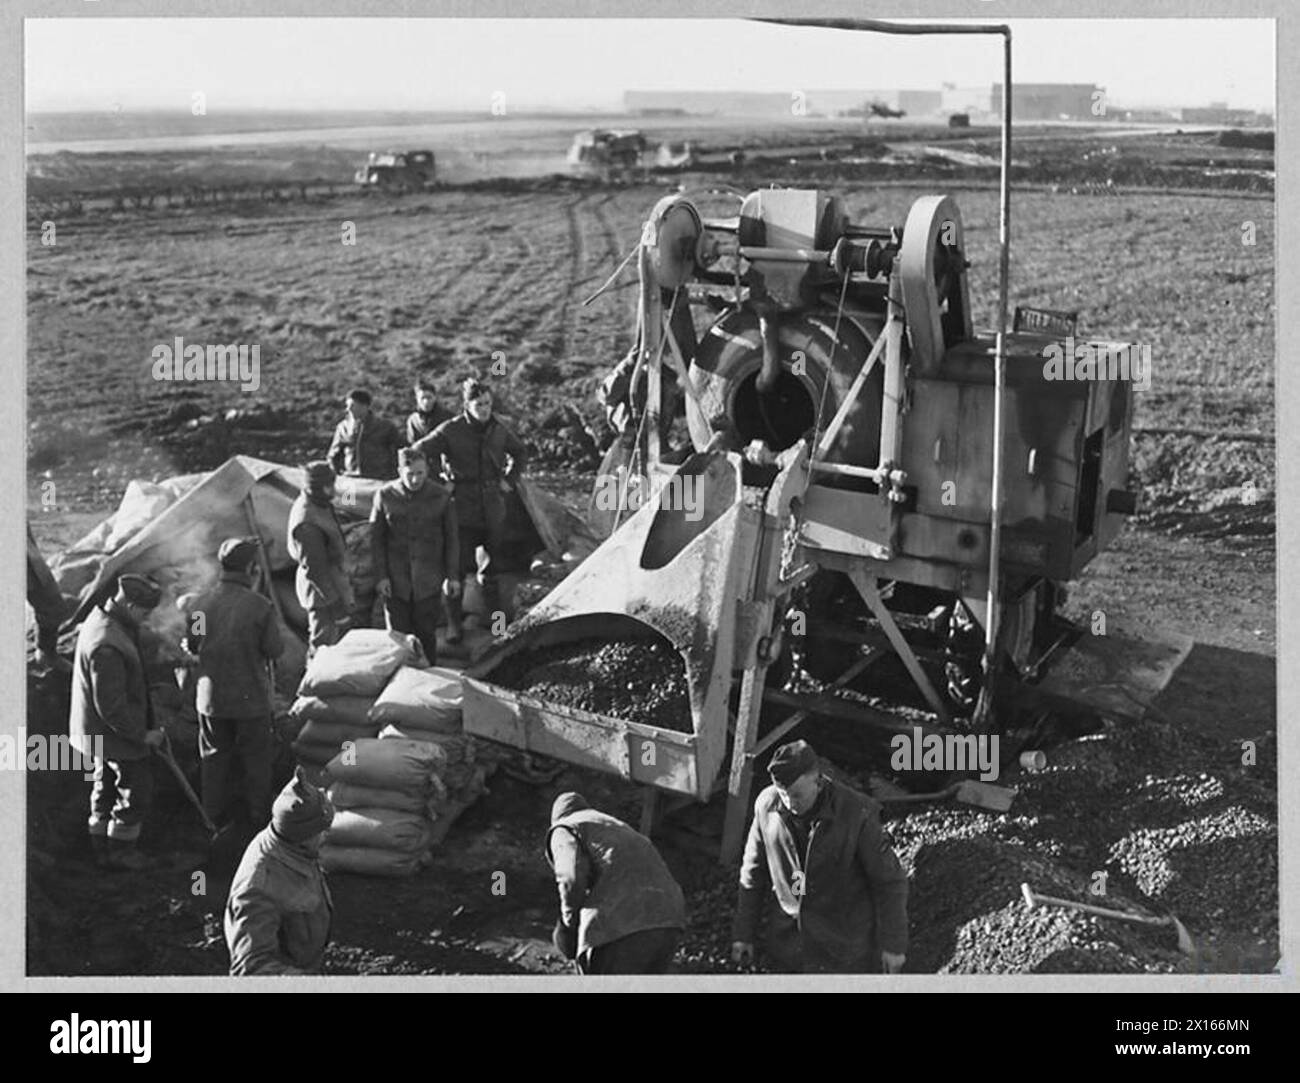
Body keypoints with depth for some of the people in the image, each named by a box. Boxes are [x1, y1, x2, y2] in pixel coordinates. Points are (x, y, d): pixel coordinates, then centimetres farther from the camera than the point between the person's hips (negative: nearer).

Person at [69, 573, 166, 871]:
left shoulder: (102, 618, -1)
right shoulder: (107, 646, -33)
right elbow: (111, 706, -29)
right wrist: (142, 735, -19)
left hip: (100, 731, 10)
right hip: (115, 733, -10)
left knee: (106, 786, 23)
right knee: (137, 790, 7)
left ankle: (102, 847, 37)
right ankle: (120, 850, 22)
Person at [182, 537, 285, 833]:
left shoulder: (199, 605, -9)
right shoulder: (260, 606, -21)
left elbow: (191, 647, 3)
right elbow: (275, 650, -14)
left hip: (210, 697, 3)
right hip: (251, 698, -3)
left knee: (214, 756, 21)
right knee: (256, 760, 16)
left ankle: (215, 816, 33)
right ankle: (257, 816, 28)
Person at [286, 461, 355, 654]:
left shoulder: (321, 504, 2)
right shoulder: (307, 523, -29)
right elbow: (315, 568, -25)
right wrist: (337, 603, -20)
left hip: (334, 581, 10)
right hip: (321, 588, -10)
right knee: (323, 644, 0)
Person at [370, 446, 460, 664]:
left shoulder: (441, 497, -7)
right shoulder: (385, 495, -7)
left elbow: (451, 538, 2)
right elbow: (376, 538, 1)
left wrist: (452, 576, 2)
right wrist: (380, 576, -4)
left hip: (428, 580, 0)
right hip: (395, 579, 1)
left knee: (426, 632, 5)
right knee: (398, 633, 5)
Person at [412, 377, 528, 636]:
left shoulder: (498, 430, 3)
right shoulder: (451, 431, -12)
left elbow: (520, 454, 22)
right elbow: (417, 454, -10)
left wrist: (508, 480, 10)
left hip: (492, 510, 4)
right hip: (462, 509, -4)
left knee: (491, 564, 14)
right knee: (457, 566, -4)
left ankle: (495, 613, 30)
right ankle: (453, 623, 5)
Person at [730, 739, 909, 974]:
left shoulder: (856, 814, -23)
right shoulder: (767, 805, -11)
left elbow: (890, 881, -11)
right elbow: (754, 871, 3)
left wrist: (894, 944, -6)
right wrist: (743, 933, 8)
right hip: (786, 942, 3)